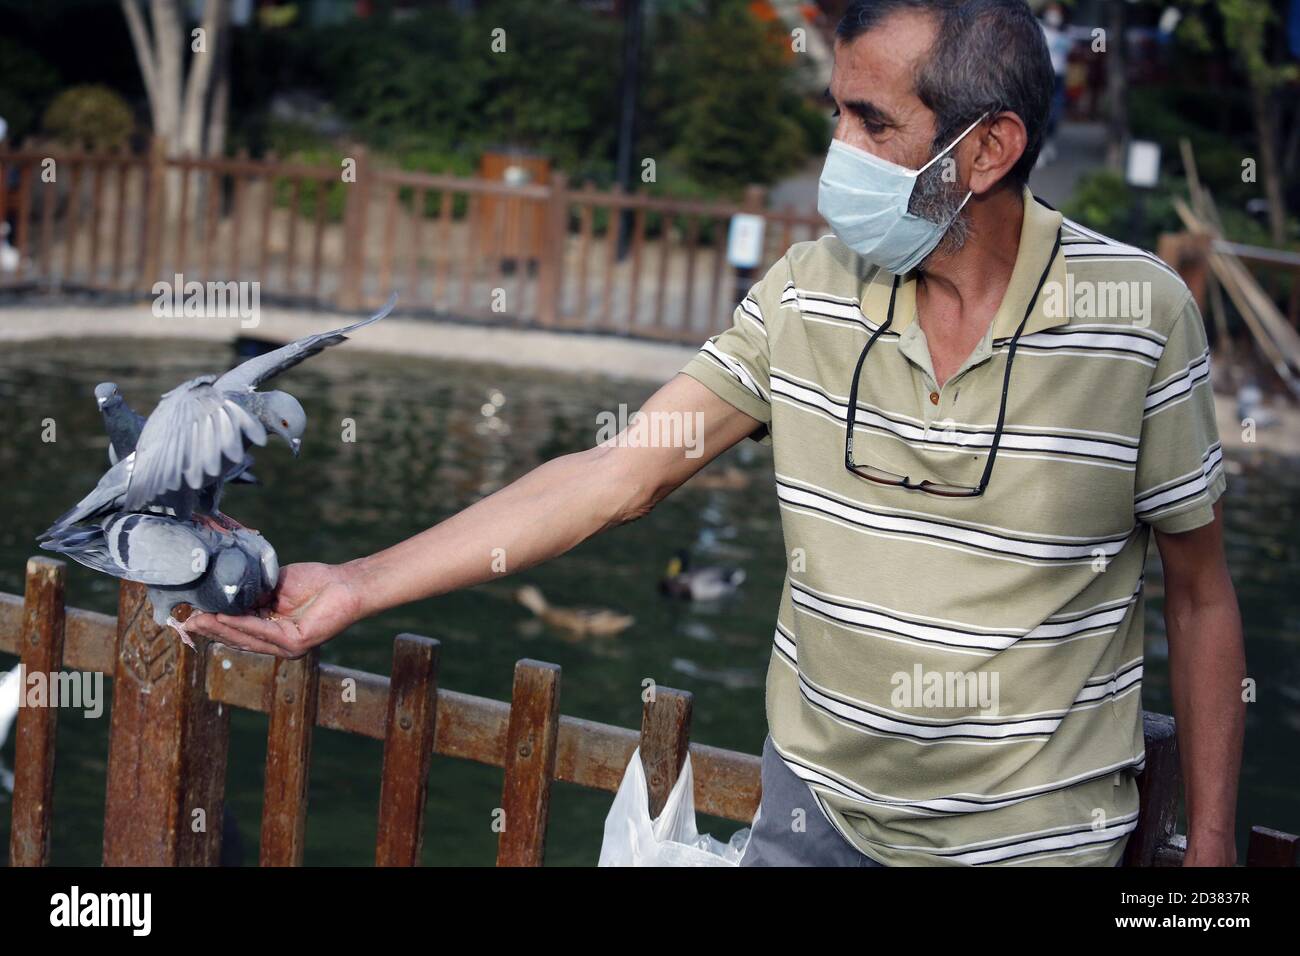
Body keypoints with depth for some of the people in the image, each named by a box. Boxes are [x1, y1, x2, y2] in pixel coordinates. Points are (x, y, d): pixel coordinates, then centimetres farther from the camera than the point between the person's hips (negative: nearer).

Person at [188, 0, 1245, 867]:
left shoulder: (1140, 312, -13)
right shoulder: (806, 293, -6)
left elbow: (1201, 593, -4)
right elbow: (613, 477, -7)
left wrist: (1211, 844, -2)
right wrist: (355, 585, -11)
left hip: (1034, 832, -2)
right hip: (816, 800, 3)